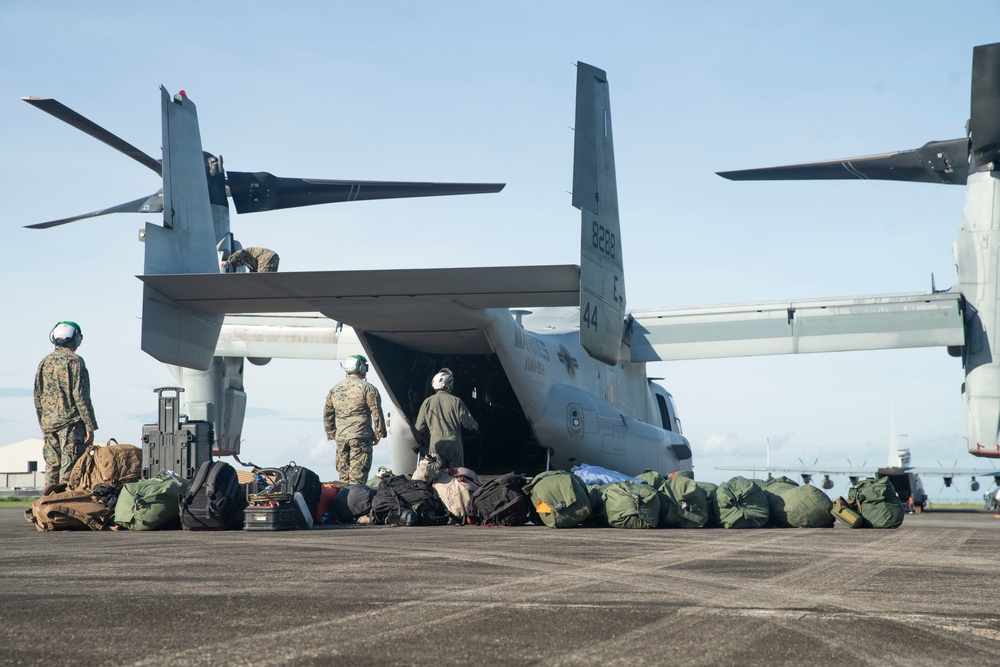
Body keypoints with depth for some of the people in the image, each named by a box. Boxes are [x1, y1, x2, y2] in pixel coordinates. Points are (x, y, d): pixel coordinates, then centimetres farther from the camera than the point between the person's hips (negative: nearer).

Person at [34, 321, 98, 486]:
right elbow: (80, 396, -13)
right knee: (70, 467, -8)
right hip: (70, 422, -7)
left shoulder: (45, 362, 13)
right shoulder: (74, 361, -7)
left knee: (51, 466, 10)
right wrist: (90, 426, -11)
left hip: (48, 423, 7)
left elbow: (37, 397, 16)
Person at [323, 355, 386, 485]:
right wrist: (379, 434, 3)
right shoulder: (367, 388, -5)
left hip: (341, 437, 5)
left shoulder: (334, 389, 13)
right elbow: (377, 413, -7)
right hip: (360, 437, -5)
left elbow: (327, 415, 17)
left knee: (343, 475, 12)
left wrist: (332, 434, 23)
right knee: (358, 477, -5)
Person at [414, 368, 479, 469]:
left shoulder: (427, 402, 0)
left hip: (436, 444, 1)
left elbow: (420, 427, 4)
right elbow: (468, 422, -6)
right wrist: (475, 426, 17)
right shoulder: (456, 401, -7)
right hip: (454, 444, -1)